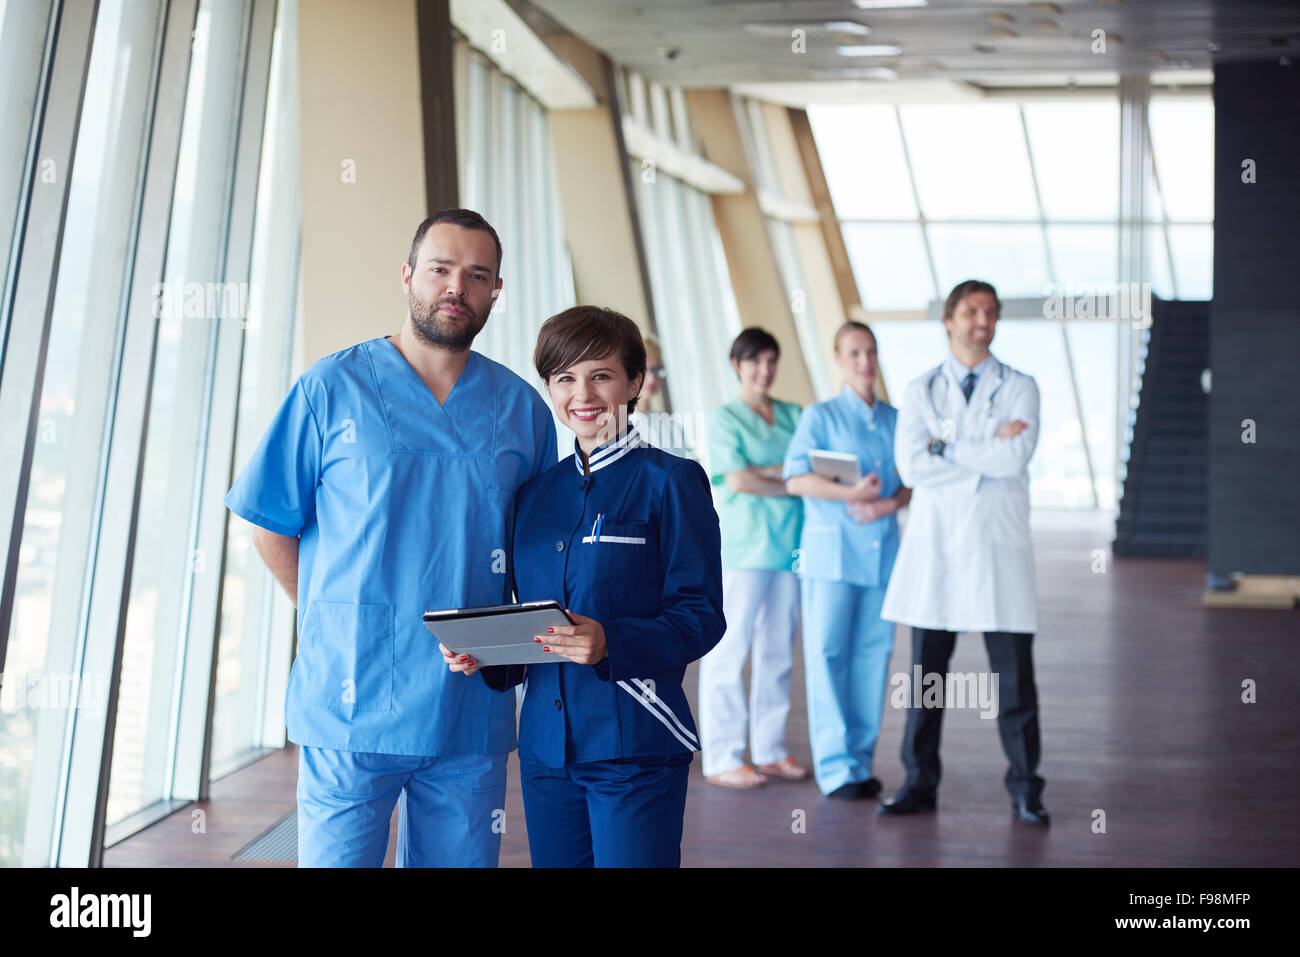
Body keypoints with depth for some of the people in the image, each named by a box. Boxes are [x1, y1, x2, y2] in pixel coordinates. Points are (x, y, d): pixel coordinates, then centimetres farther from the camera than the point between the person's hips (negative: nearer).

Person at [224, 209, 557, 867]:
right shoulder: (332, 389, -1)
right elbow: (270, 523, 3)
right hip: (350, 709, -3)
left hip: (472, 714, 3)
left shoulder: (522, 408, 8)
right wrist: (332, 621, 1)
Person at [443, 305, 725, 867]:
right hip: (545, 742, 5)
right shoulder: (535, 493, 13)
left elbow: (701, 615, -10)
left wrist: (610, 643, -25)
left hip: (634, 743, -5)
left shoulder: (670, 481, -4)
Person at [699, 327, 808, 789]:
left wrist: (768, 472, -11)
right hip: (742, 545, -5)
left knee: (778, 650, 10)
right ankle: (721, 758, 0)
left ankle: (770, 749, 19)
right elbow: (737, 480, -11)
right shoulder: (725, 418, 0)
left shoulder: (794, 416, 15)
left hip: (789, 543, 6)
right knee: (729, 649, -5)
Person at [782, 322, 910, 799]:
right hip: (831, 550, -4)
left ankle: (861, 760, 15)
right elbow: (796, 478, -11)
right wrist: (851, 494, -22)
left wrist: (890, 504, -9)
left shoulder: (897, 419, 12)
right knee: (827, 654, -5)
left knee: (873, 653, 5)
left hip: (882, 550, 4)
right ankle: (834, 767, 0)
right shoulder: (820, 416, 0)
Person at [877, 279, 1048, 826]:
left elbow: (1016, 458, -12)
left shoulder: (1019, 388, 5)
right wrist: (987, 454, -10)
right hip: (934, 543, 1)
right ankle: (920, 784, 16)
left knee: (1013, 673, 1)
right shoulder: (920, 391, 7)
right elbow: (912, 467, -8)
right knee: (925, 671, 5)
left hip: (998, 544, -1)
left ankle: (1025, 790, 13)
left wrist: (949, 445, -7)